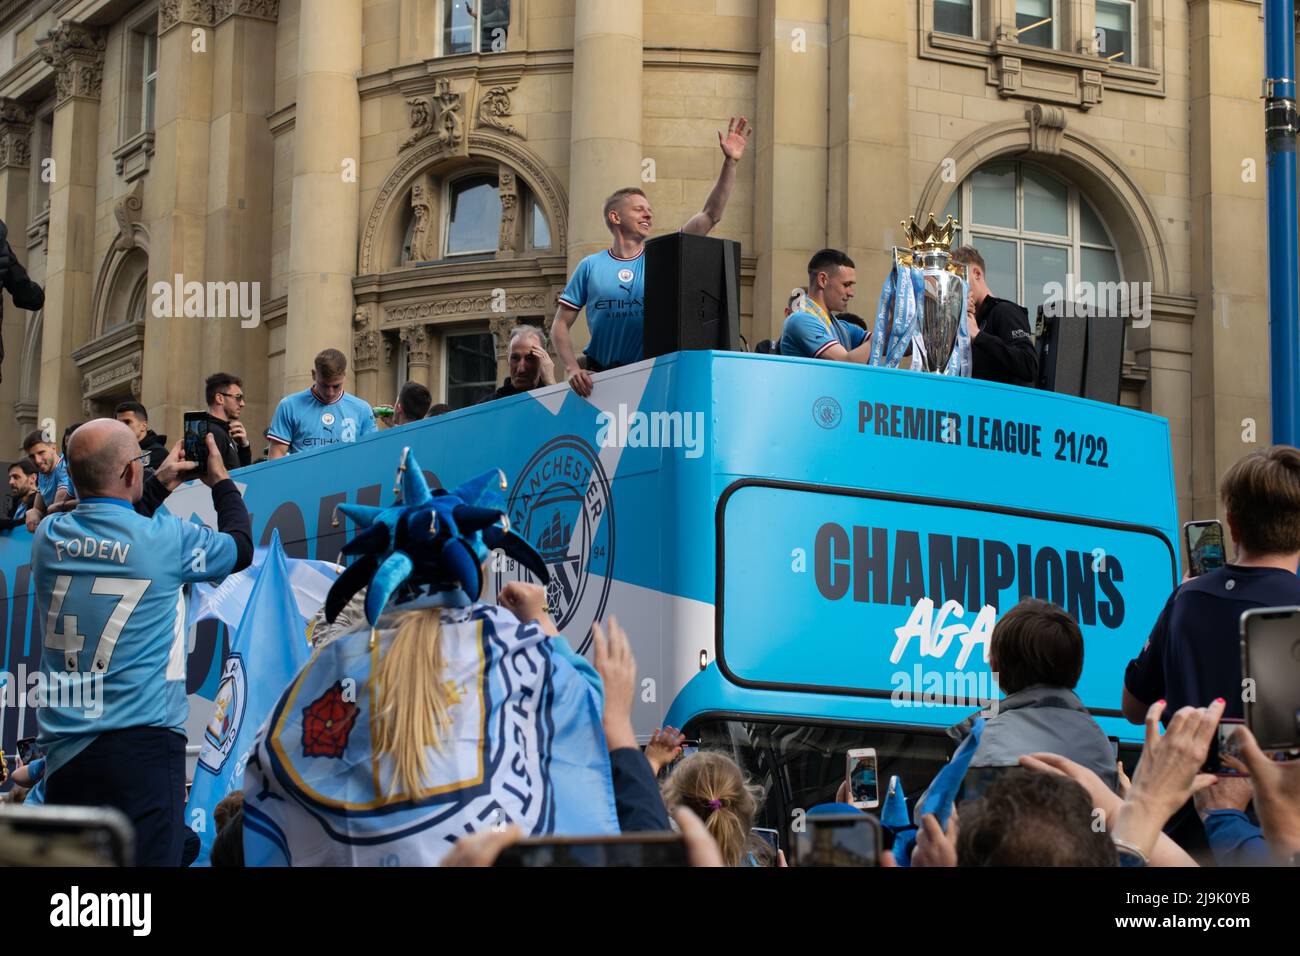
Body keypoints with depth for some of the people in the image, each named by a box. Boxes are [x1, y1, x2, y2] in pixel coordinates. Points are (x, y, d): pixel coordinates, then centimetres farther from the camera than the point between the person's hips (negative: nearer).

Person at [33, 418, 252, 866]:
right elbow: (241, 548, 11)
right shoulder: (164, 539, -9)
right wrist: (220, 480, 26)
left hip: (63, 749, 5)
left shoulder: (48, 538, 4)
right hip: (141, 741, -5)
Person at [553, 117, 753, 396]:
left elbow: (710, 215, 2)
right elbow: (561, 324, 5)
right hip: (599, 379, -1)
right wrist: (572, 369, -10)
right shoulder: (591, 266, 5)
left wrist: (730, 163, -5)